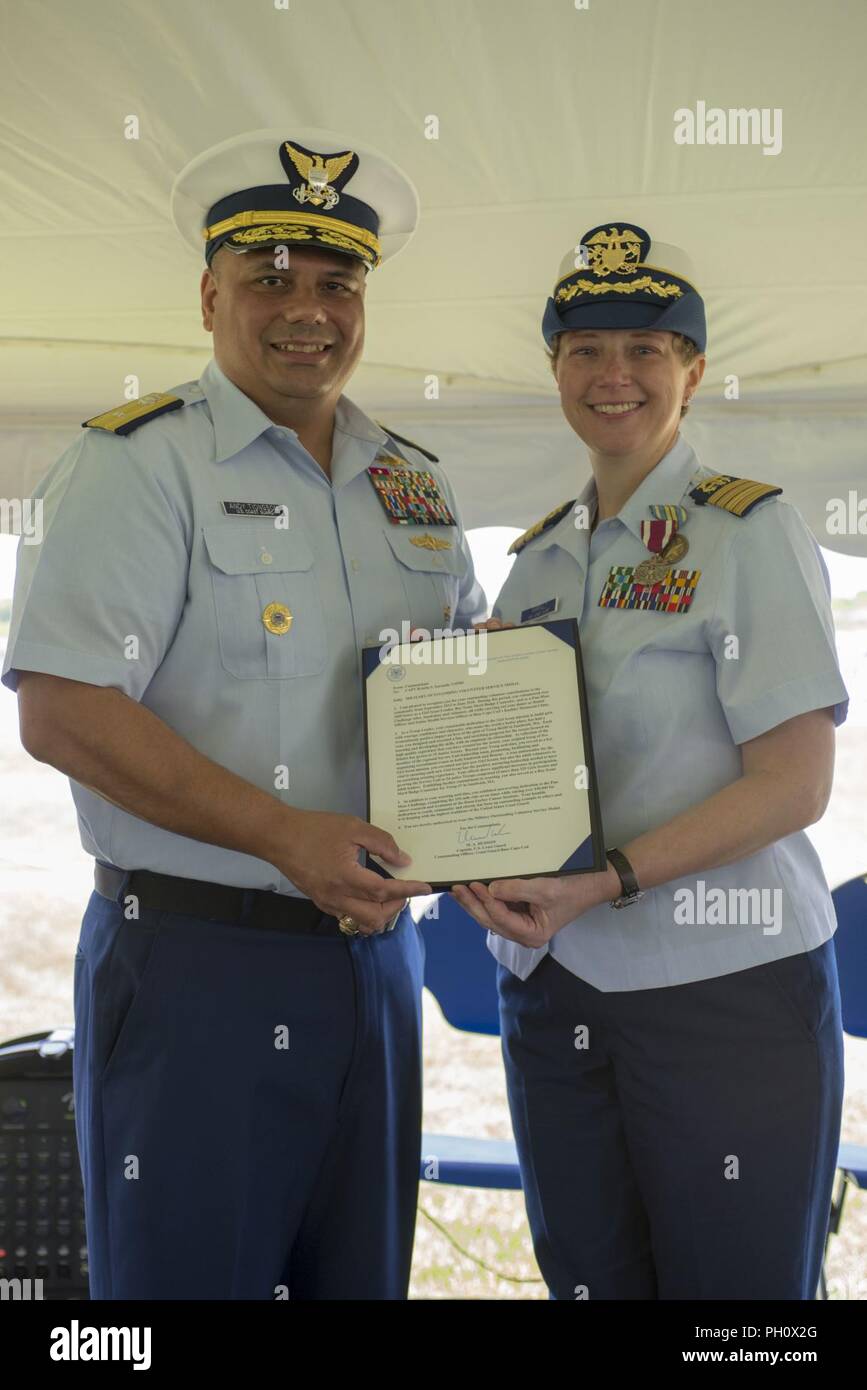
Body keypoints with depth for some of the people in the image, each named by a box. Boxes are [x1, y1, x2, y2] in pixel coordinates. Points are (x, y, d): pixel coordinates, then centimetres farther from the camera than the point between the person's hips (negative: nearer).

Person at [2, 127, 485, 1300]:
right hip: (195, 959, -6)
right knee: (187, 1269, 6)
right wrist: (282, 835, -22)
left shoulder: (415, 485, 12)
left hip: (374, 953, 6)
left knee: (362, 1273, 18)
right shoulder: (138, 464, -7)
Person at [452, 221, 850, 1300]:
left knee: (730, 1280, 7)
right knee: (587, 1277, 15)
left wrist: (604, 884, -21)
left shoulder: (748, 530, -7)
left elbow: (794, 783, -14)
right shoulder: (537, 555, 11)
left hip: (725, 993, -5)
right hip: (554, 987, 6)